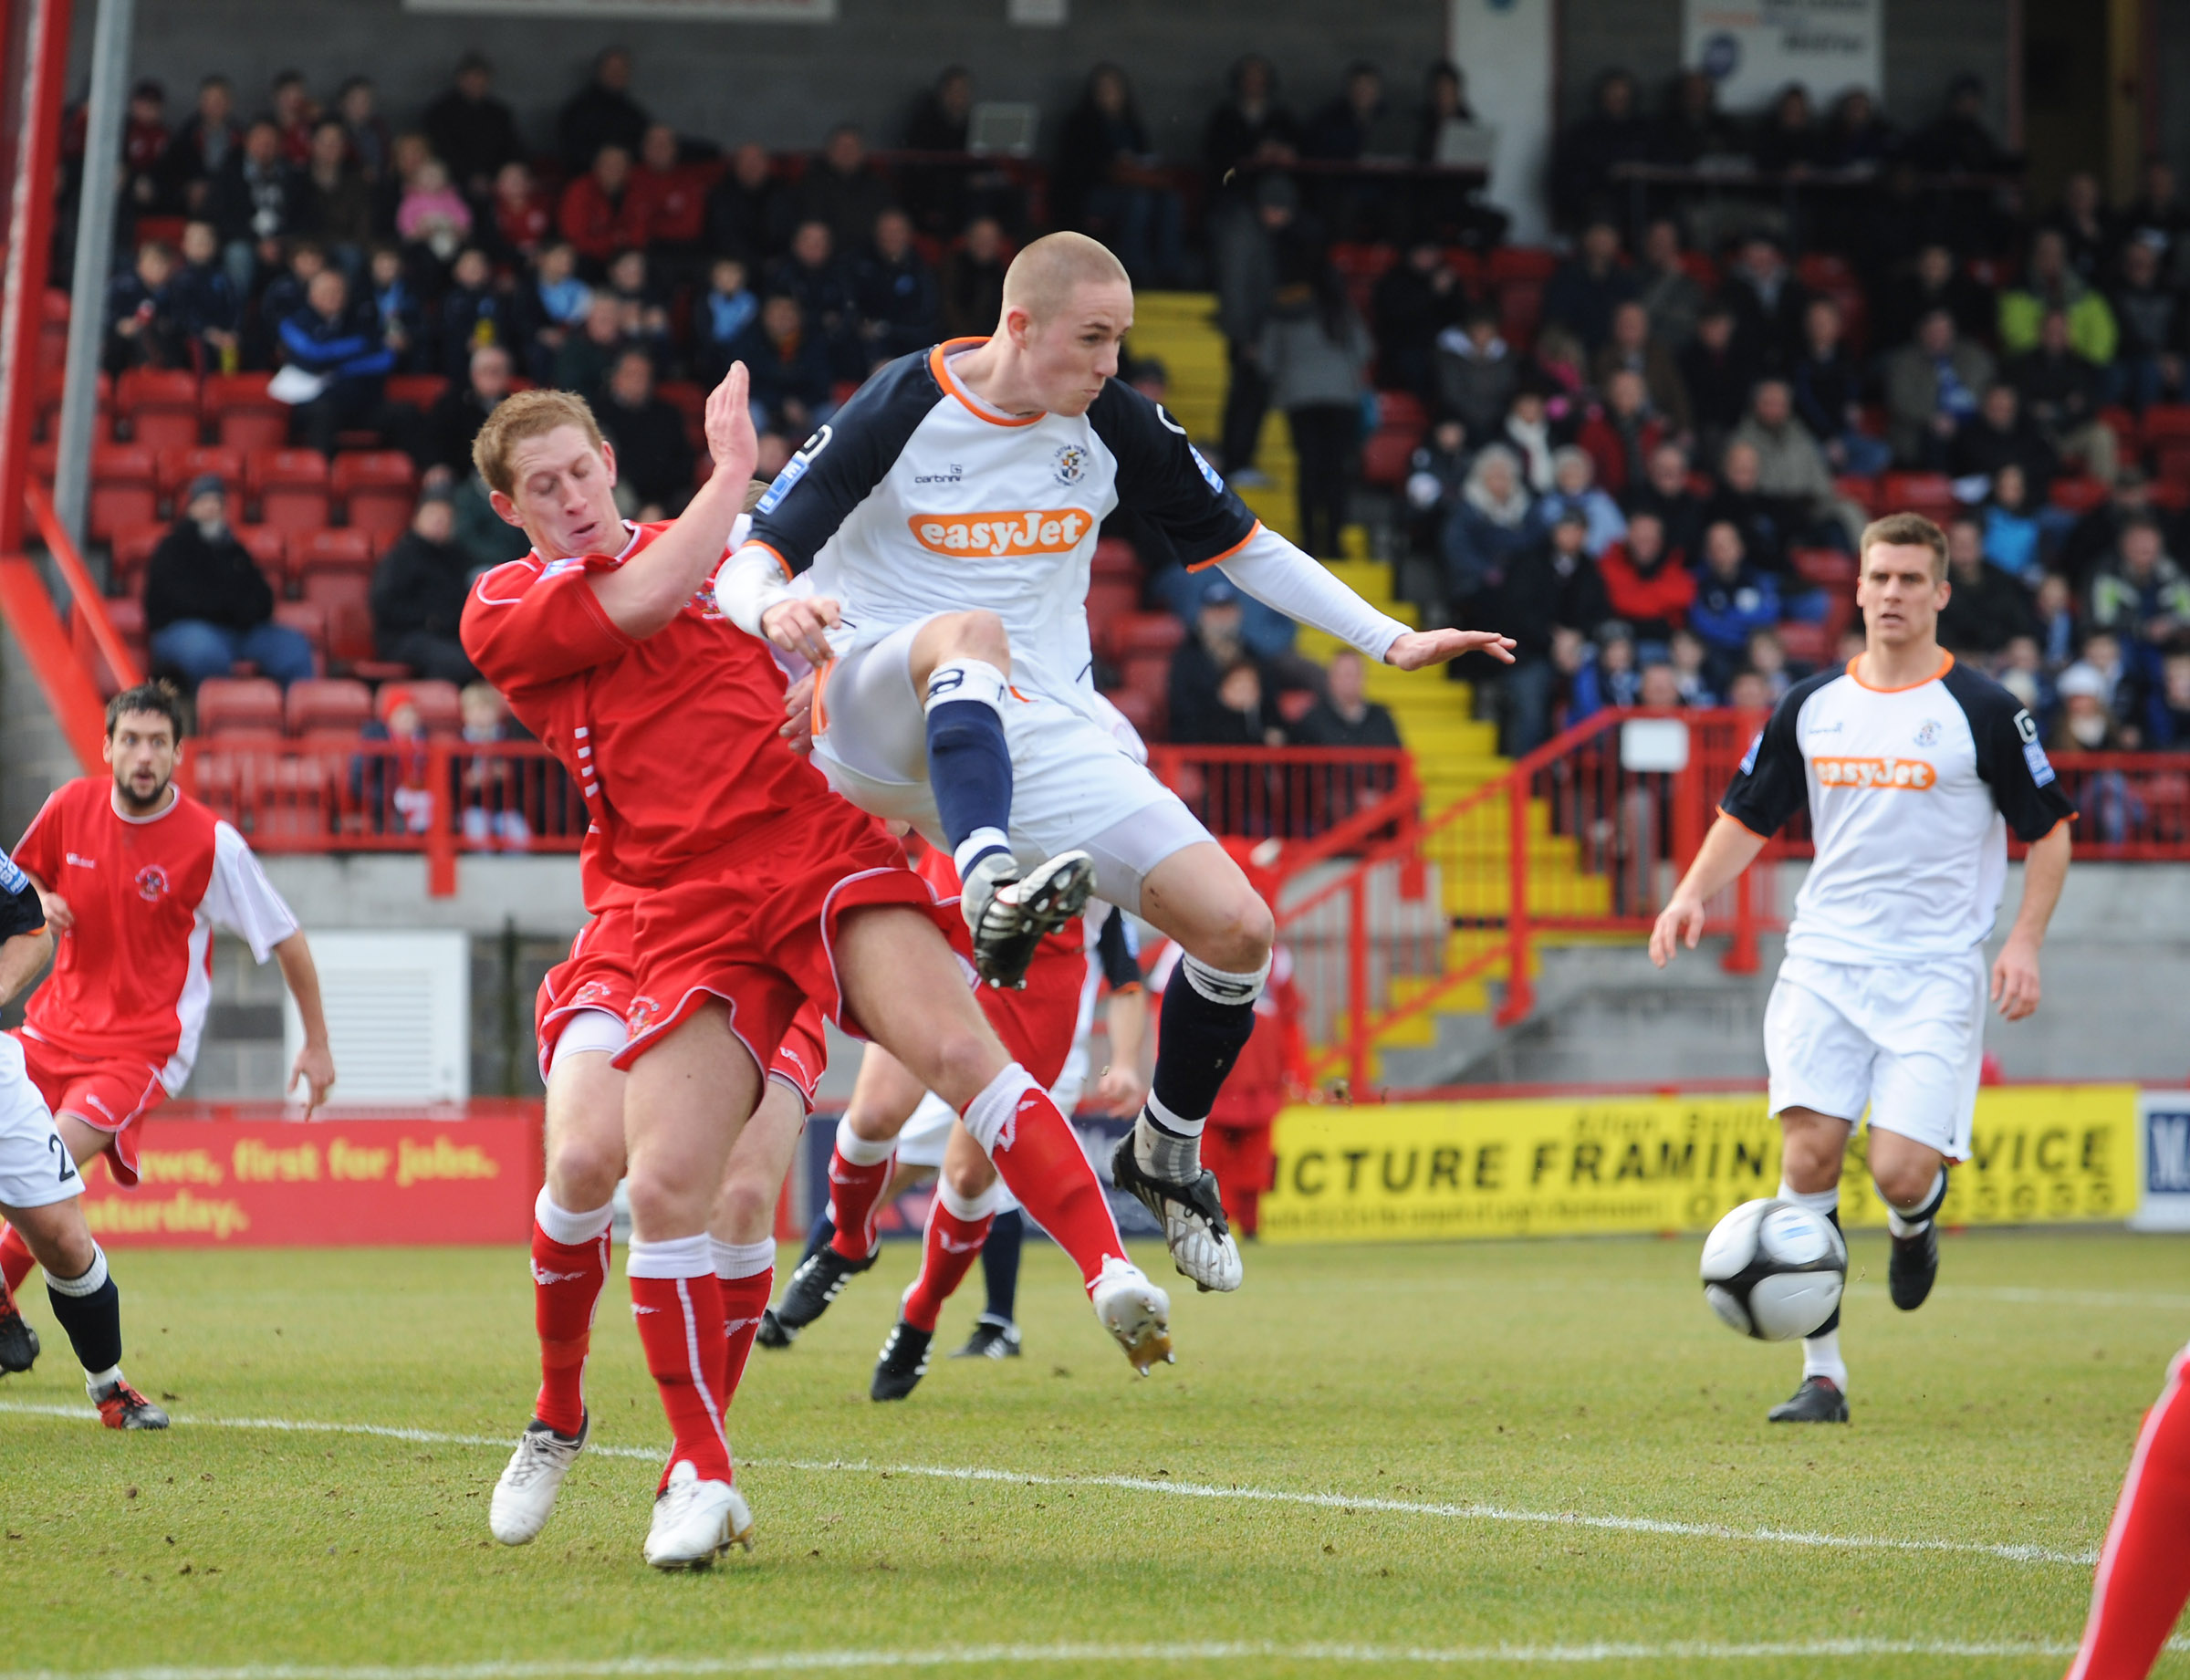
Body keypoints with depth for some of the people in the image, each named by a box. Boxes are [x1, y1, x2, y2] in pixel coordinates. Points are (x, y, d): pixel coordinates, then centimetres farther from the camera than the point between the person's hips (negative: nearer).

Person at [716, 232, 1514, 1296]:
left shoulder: (1113, 426, 3)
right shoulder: (899, 411, -9)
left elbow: (1237, 544, 14)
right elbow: (750, 561, -12)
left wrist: (1392, 642, 8)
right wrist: (773, 611, -36)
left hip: (1038, 744, 4)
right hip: (877, 721, -4)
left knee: (1237, 931, -9)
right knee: (972, 633, -40)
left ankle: (1164, 1156, 16)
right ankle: (989, 886, -61)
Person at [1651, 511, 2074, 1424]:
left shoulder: (1984, 711, -2)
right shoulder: (1809, 707, 9)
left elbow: (2048, 832, 5)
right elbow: (1747, 817, 18)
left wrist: (2024, 942, -7)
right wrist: (1693, 895, 0)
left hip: (1935, 973, -3)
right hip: (1824, 962, 3)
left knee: (1900, 1171, -15)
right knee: (1809, 1151, -12)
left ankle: (1915, 1226, 26)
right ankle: (1822, 1373, -4)